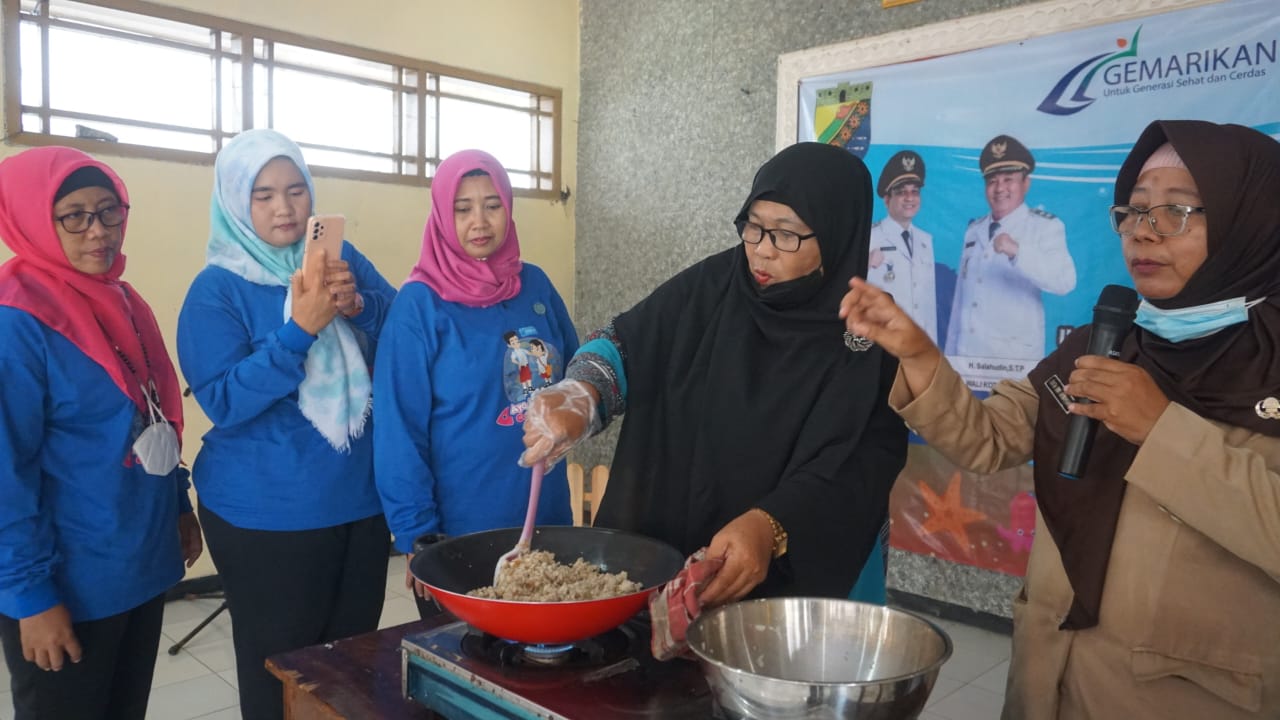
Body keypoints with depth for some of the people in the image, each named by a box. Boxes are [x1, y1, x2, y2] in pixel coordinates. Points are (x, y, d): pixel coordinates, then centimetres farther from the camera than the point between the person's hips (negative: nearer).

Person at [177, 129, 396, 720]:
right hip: (267, 516, -4)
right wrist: (300, 328, -27)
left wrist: (359, 305, -17)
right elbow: (224, 403, -17)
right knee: (280, 671, 9)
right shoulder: (217, 289, -8)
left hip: (362, 500, 4)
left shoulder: (343, 260, 3)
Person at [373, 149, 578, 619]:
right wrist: (416, 535, -13)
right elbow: (399, 431, -13)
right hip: (460, 532, -5)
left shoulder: (536, 285, 2)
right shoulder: (420, 303, -12)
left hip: (546, 518, 5)